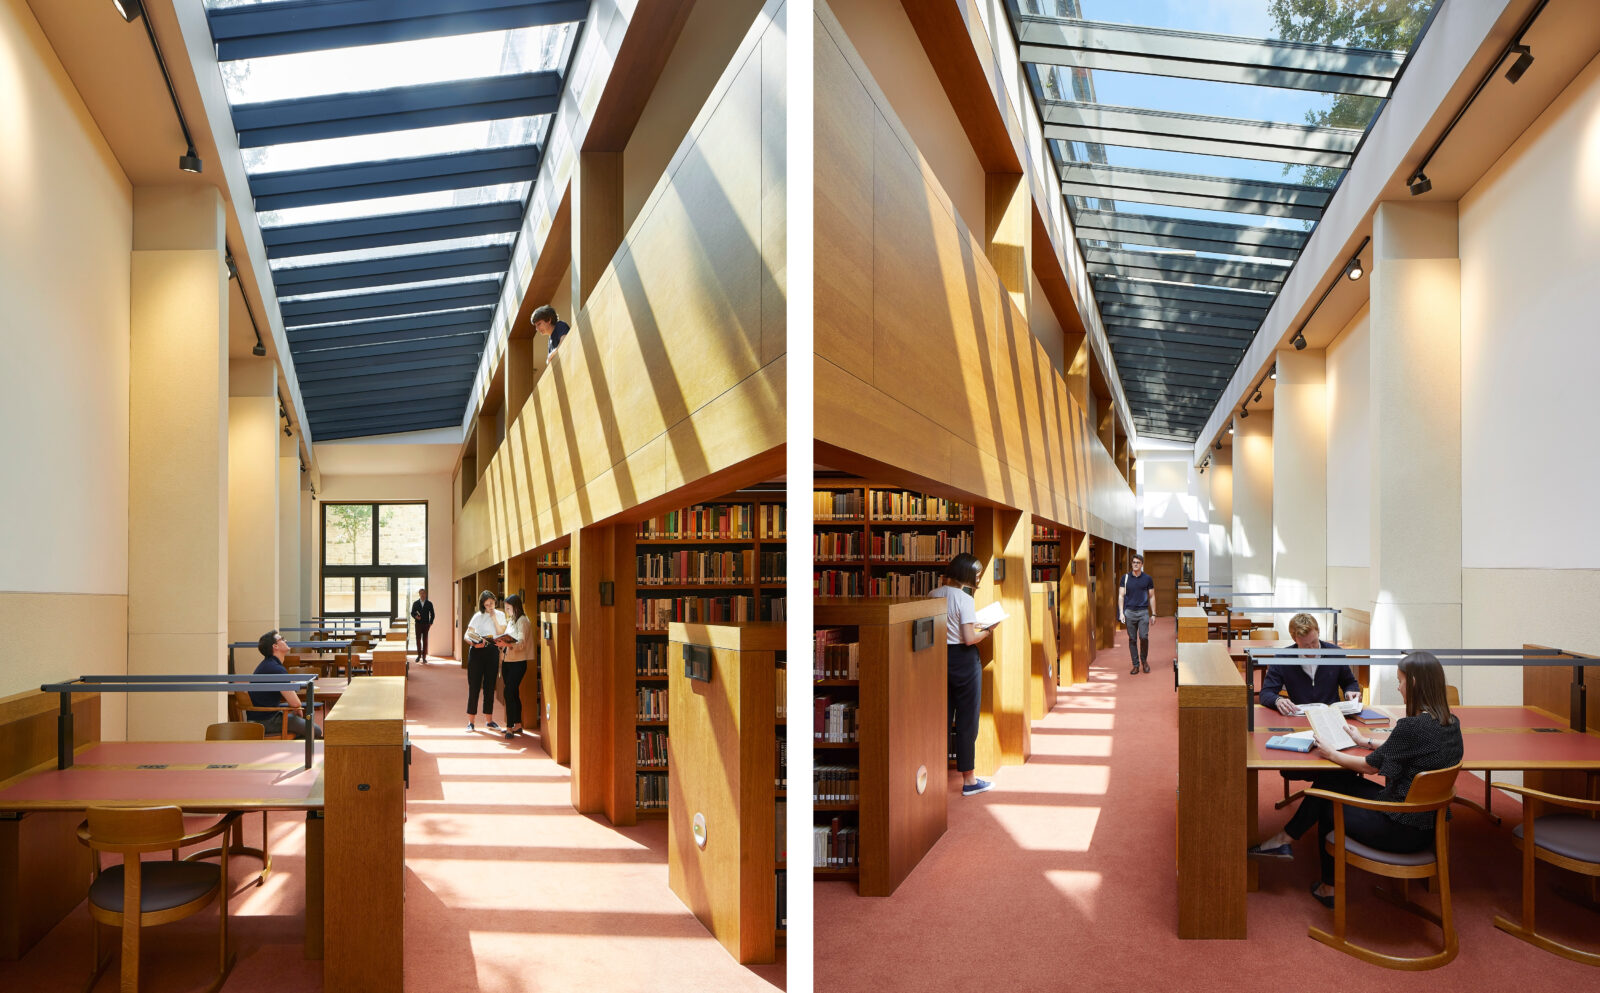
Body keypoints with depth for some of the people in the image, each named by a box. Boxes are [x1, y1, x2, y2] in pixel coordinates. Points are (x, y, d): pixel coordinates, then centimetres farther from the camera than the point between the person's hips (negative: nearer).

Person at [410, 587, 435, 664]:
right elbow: (412, 613, 7)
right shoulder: (415, 603, 6)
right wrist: (415, 616, -14)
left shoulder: (429, 603, 3)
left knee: (425, 640, 0)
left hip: (426, 624, -1)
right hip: (418, 624, 1)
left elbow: (432, 614, 7)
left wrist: (431, 623, -1)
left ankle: (424, 657, 4)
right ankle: (419, 655, 16)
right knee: (418, 640, 1)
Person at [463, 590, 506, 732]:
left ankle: (489, 720, 15)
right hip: (477, 651, -2)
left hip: (493, 652, 2)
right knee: (474, 686, -3)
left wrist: (494, 618, -6)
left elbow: (501, 633, -1)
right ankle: (471, 721, 2)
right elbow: (467, 635, -2)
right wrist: (473, 643, -22)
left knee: (490, 687, 7)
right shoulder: (478, 616, 2)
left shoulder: (500, 616, 9)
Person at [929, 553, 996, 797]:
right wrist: (985, 632, 0)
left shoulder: (933, 596, 4)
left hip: (939, 658, 6)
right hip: (963, 660, -6)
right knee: (967, 721, 3)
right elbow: (969, 639, -19)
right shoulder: (964, 599, -16)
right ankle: (969, 780, 10)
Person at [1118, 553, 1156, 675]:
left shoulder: (1147, 578, 4)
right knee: (1132, 639, 3)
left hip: (1143, 611, -1)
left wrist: (1154, 614, 8)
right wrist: (1121, 613, -4)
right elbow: (1121, 596, 4)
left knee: (1144, 637, -11)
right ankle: (1135, 665, 11)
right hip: (1129, 612, 1)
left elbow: (1152, 597, 10)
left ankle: (1144, 660, 12)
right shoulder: (1125, 577, 4)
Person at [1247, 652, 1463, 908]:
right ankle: (1286, 838, 24)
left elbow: (1371, 765, -13)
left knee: (1328, 808, 17)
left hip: (1403, 831, -8)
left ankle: (1328, 888, 35)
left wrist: (1331, 754, 2)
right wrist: (1367, 741, 26)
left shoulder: (1411, 726, -26)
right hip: (1429, 822, 8)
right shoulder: (1451, 724, 0)